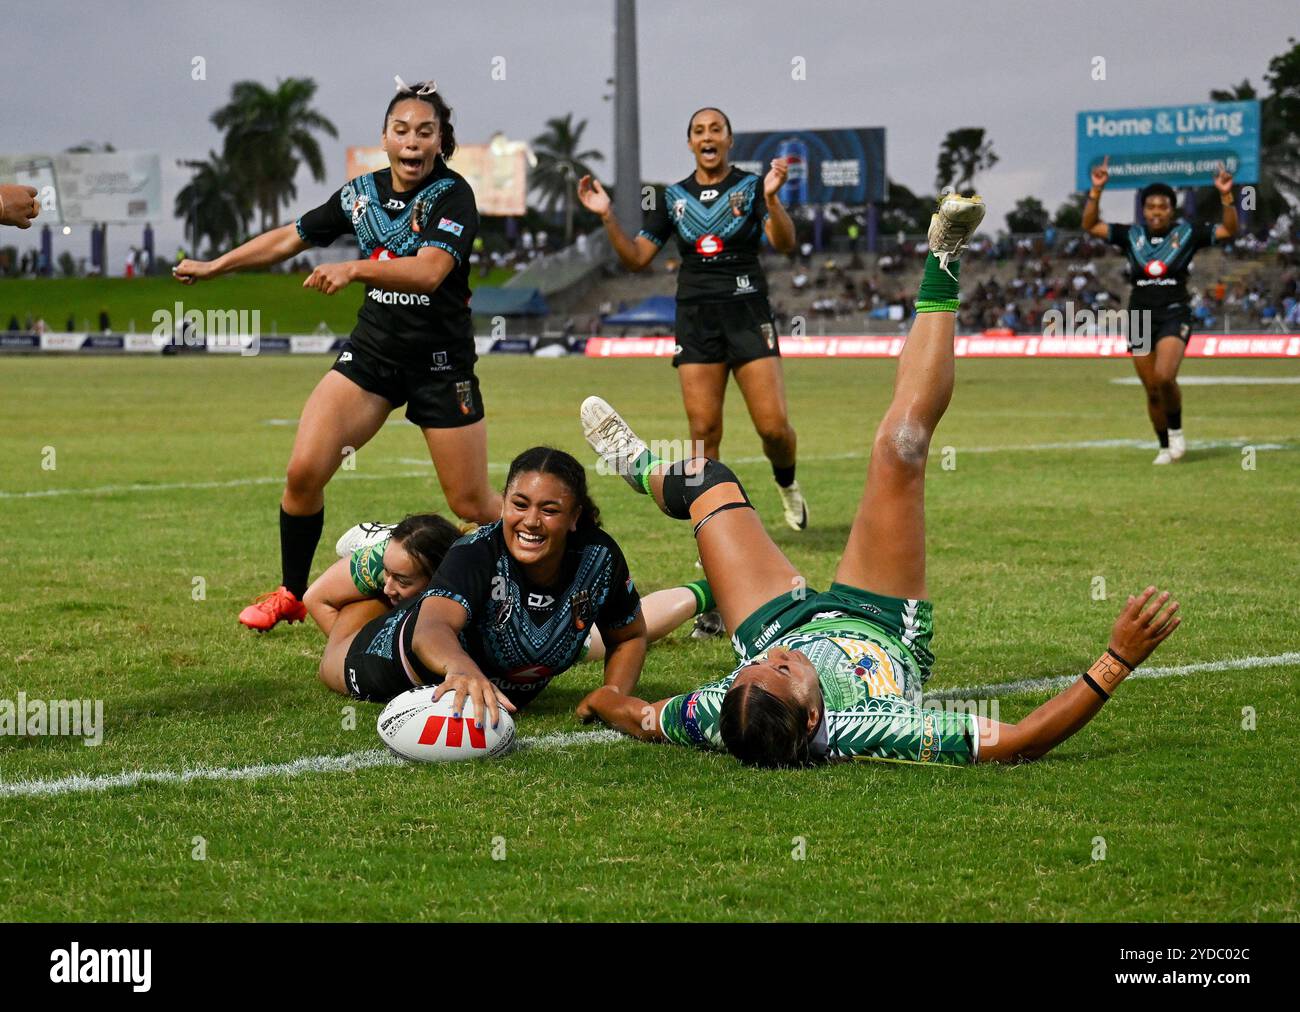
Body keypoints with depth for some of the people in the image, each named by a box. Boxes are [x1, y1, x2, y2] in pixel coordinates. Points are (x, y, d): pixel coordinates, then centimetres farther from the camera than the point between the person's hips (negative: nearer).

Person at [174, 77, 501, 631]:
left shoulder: (452, 195, -13)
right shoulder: (363, 192, 4)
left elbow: (428, 271, -29)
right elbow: (290, 237, 16)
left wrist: (353, 269, -41)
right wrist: (212, 267, 20)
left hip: (441, 362, -4)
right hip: (372, 351, 4)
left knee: (472, 504, -1)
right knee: (303, 471, -10)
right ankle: (291, 594, 10)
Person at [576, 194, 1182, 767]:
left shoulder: (719, 715, -44)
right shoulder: (864, 733, -50)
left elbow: (640, 717, -20)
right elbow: (1025, 741, -47)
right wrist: (1118, 660, -53)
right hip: (887, 633, -1)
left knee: (710, 484, 17)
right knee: (899, 451, -7)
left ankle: (647, 471, 58)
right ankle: (940, 271, 18)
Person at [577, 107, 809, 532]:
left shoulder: (752, 187, 0)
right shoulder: (673, 197, 10)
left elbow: (784, 243, -13)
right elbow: (636, 258, 10)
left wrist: (771, 197, -31)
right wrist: (607, 216, -4)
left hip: (748, 314, -2)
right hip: (695, 318, 2)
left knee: (774, 426, -10)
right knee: (704, 432, -3)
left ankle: (787, 483, 23)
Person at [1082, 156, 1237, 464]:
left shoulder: (1186, 234, 0)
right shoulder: (1131, 236, 4)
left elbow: (1229, 230, -2)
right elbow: (1090, 226, 1)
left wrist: (1226, 196, -15)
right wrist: (1096, 191, -10)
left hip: (1174, 315, -3)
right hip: (1140, 318, 3)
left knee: (1164, 377, -25)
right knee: (1152, 391, 6)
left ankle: (1176, 431, 0)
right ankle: (1165, 448, 22)